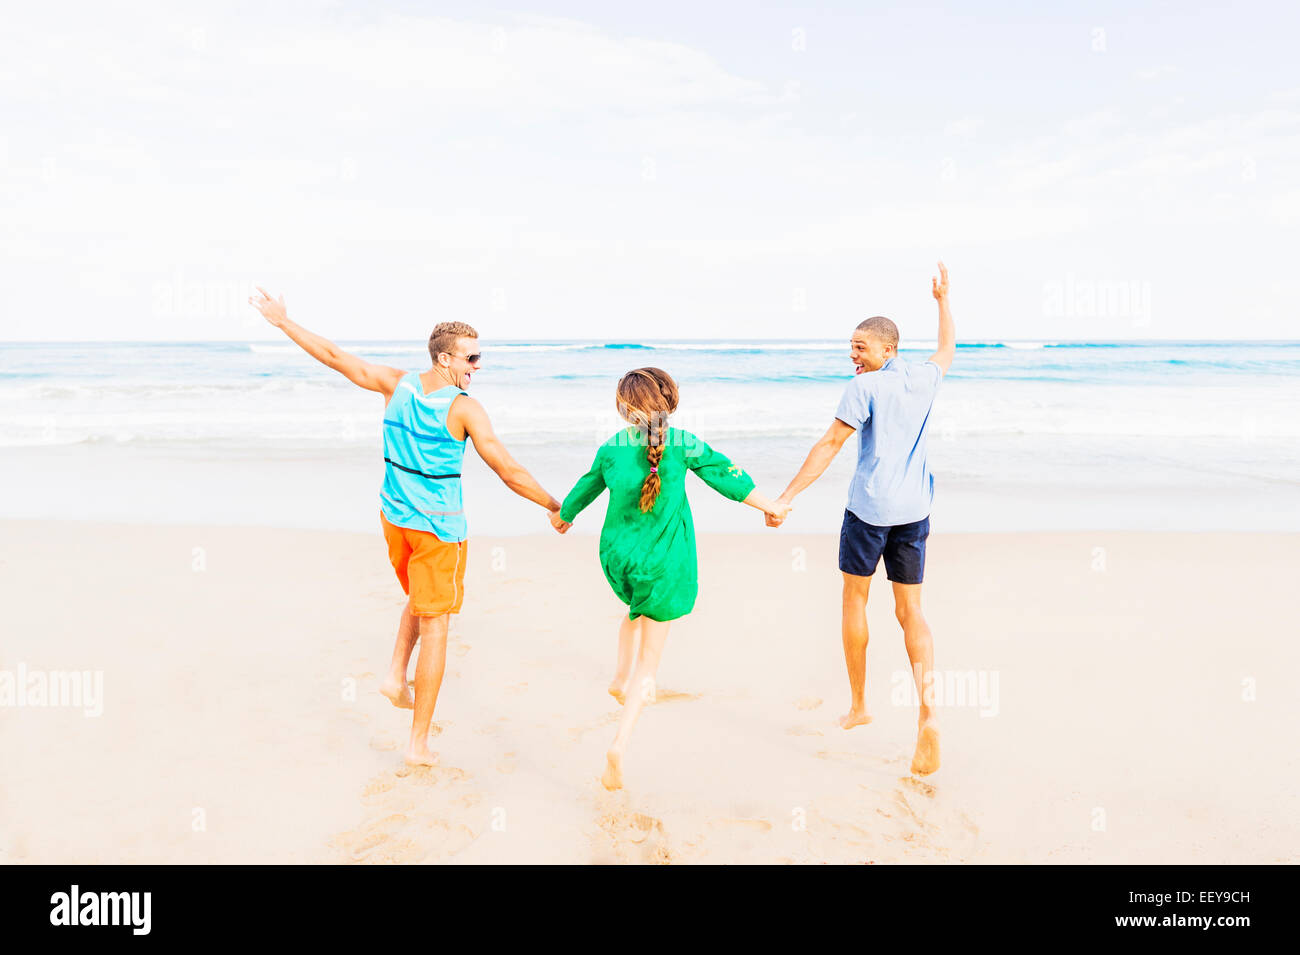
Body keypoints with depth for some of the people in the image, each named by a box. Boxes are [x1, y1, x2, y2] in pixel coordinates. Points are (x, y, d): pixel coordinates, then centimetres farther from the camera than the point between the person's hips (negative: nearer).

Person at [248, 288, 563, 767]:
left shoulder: (397, 384, -4)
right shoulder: (465, 409, -19)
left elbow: (335, 357, 2)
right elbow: (509, 472, -18)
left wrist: (283, 321, 15)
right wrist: (556, 506, -7)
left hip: (394, 516, 6)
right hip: (438, 528, -6)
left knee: (419, 601, 32)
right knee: (434, 625, 3)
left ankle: (395, 673, 15)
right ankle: (419, 742, 8)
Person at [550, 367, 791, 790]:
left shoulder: (611, 448, 0)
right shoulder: (684, 444, -8)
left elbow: (585, 488, 14)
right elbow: (727, 476, -2)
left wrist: (563, 517, 35)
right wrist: (770, 506, 12)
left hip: (617, 555, 3)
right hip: (663, 563, -3)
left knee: (637, 607, 39)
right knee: (648, 664, 4)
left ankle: (621, 678, 36)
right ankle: (619, 744, -6)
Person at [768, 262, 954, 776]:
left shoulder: (865, 387, -10)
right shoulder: (923, 379, 7)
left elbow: (829, 444, -16)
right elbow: (948, 348, 30)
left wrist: (787, 496, -15)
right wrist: (943, 299, 44)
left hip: (869, 507, -5)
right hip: (914, 509, 5)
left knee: (854, 598, 13)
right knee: (910, 610, 7)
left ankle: (858, 705, 22)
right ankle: (927, 710, -12)